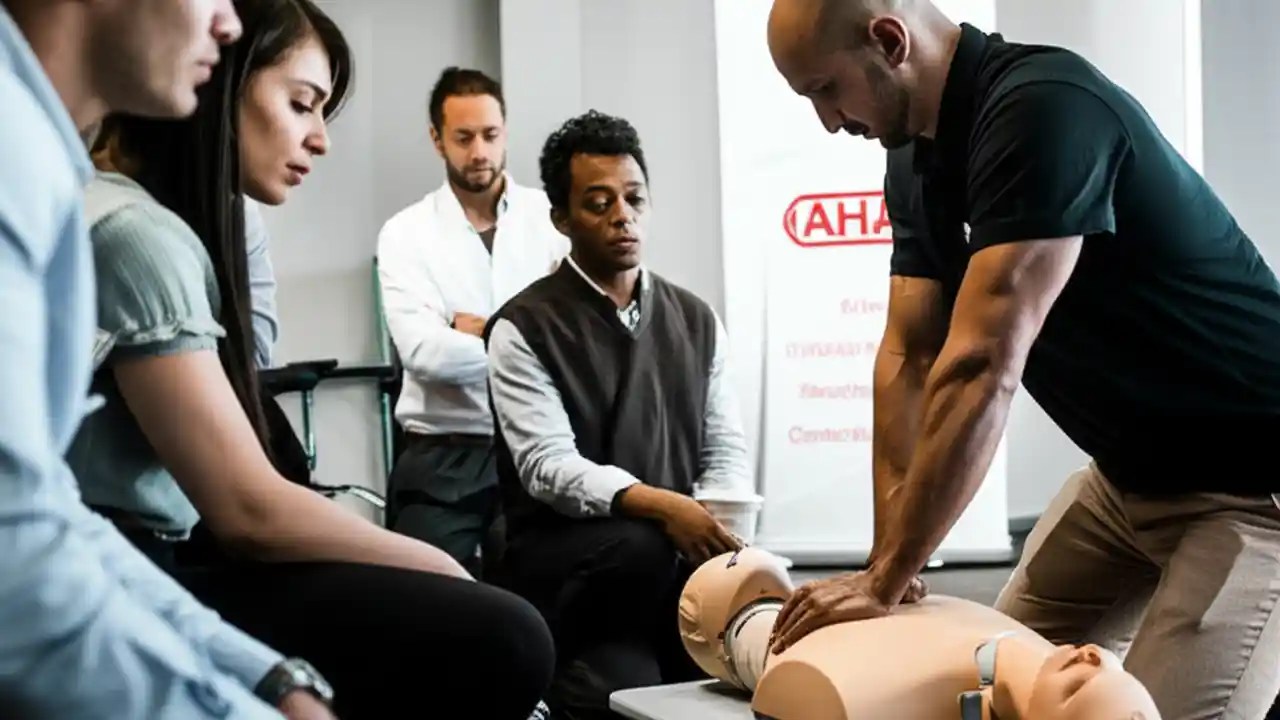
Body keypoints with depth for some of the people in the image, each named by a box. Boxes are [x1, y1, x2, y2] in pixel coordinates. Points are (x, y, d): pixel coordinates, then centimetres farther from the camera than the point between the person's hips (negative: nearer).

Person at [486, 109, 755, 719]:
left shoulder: (697, 320, 12)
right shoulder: (525, 328, -4)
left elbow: (727, 448, 8)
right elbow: (549, 467, -15)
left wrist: (716, 521, -15)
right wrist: (660, 507, -29)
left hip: (681, 554, 3)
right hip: (560, 556, -3)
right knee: (637, 546, -36)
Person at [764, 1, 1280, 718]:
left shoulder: (1043, 108, -27)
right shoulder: (916, 160, 2)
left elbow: (981, 371, -30)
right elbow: (910, 357, 0)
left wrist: (883, 584, -26)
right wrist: (889, 564, -7)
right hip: (1130, 468, 9)